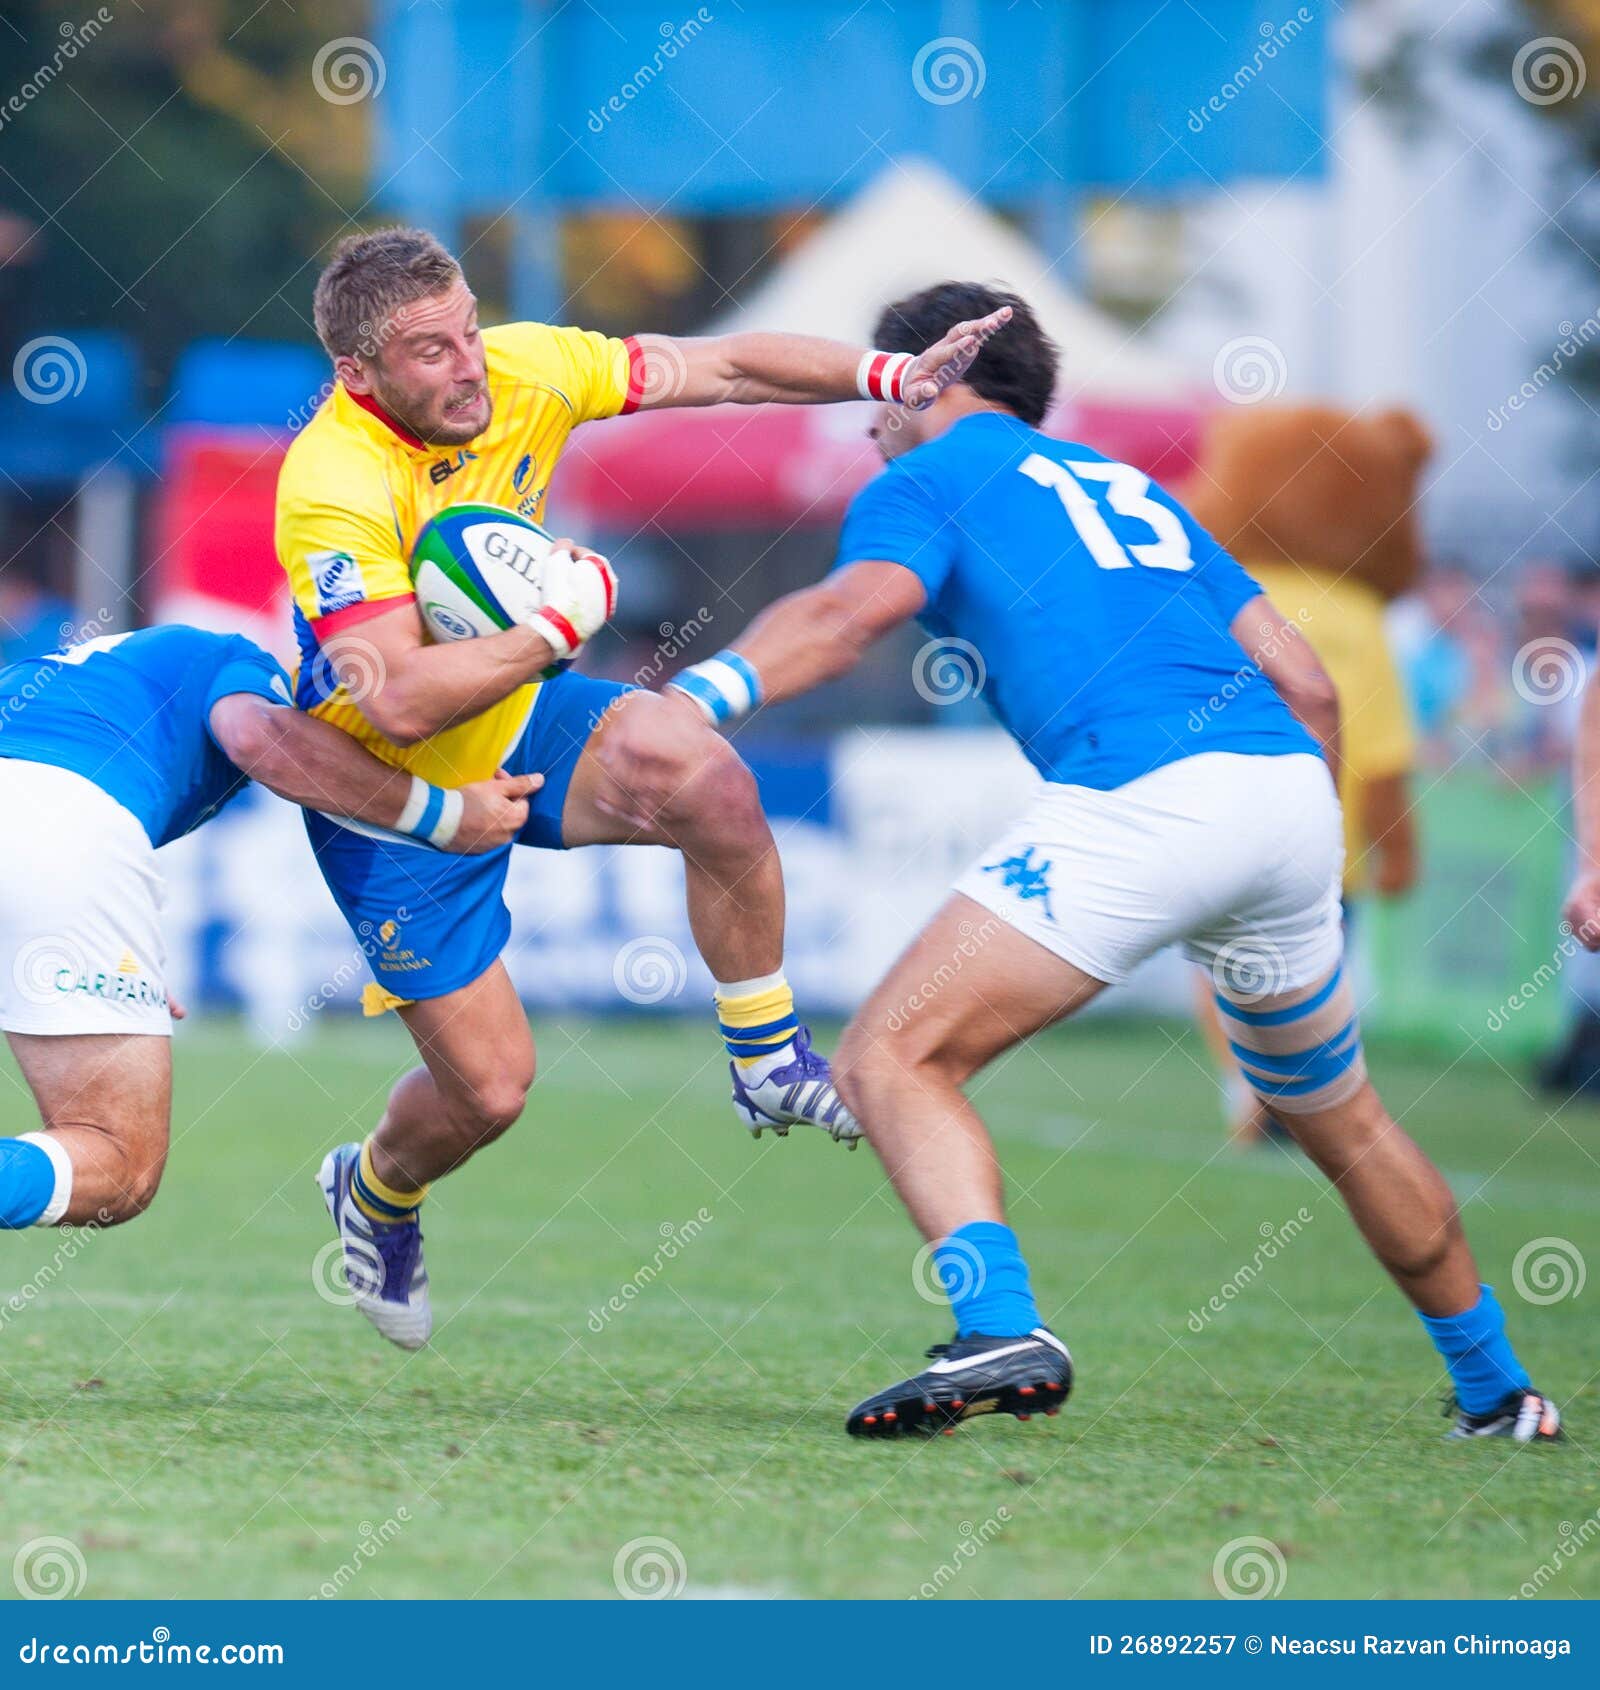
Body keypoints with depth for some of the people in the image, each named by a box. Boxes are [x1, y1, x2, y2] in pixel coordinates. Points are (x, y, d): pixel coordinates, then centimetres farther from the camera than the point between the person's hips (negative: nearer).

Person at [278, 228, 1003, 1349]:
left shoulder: (522, 369, -14)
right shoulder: (334, 489, -32)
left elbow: (724, 369, -5)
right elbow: (395, 703, -39)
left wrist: (889, 375, -16)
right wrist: (558, 626, -32)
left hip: (513, 722, 5)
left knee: (708, 779, -27)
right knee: (489, 1088, -4)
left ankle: (770, 1064, -5)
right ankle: (373, 1196, 34)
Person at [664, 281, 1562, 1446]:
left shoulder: (931, 478, 13)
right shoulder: (1130, 488, 32)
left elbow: (854, 608, -10)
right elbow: (1305, 682, 26)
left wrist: (704, 694, -23)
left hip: (1139, 801, -7)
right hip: (1290, 785, 7)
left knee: (892, 1063, -4)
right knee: (1343, 1122, 26)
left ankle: (1003, 1329, -25)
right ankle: (1498, 1393, 34)